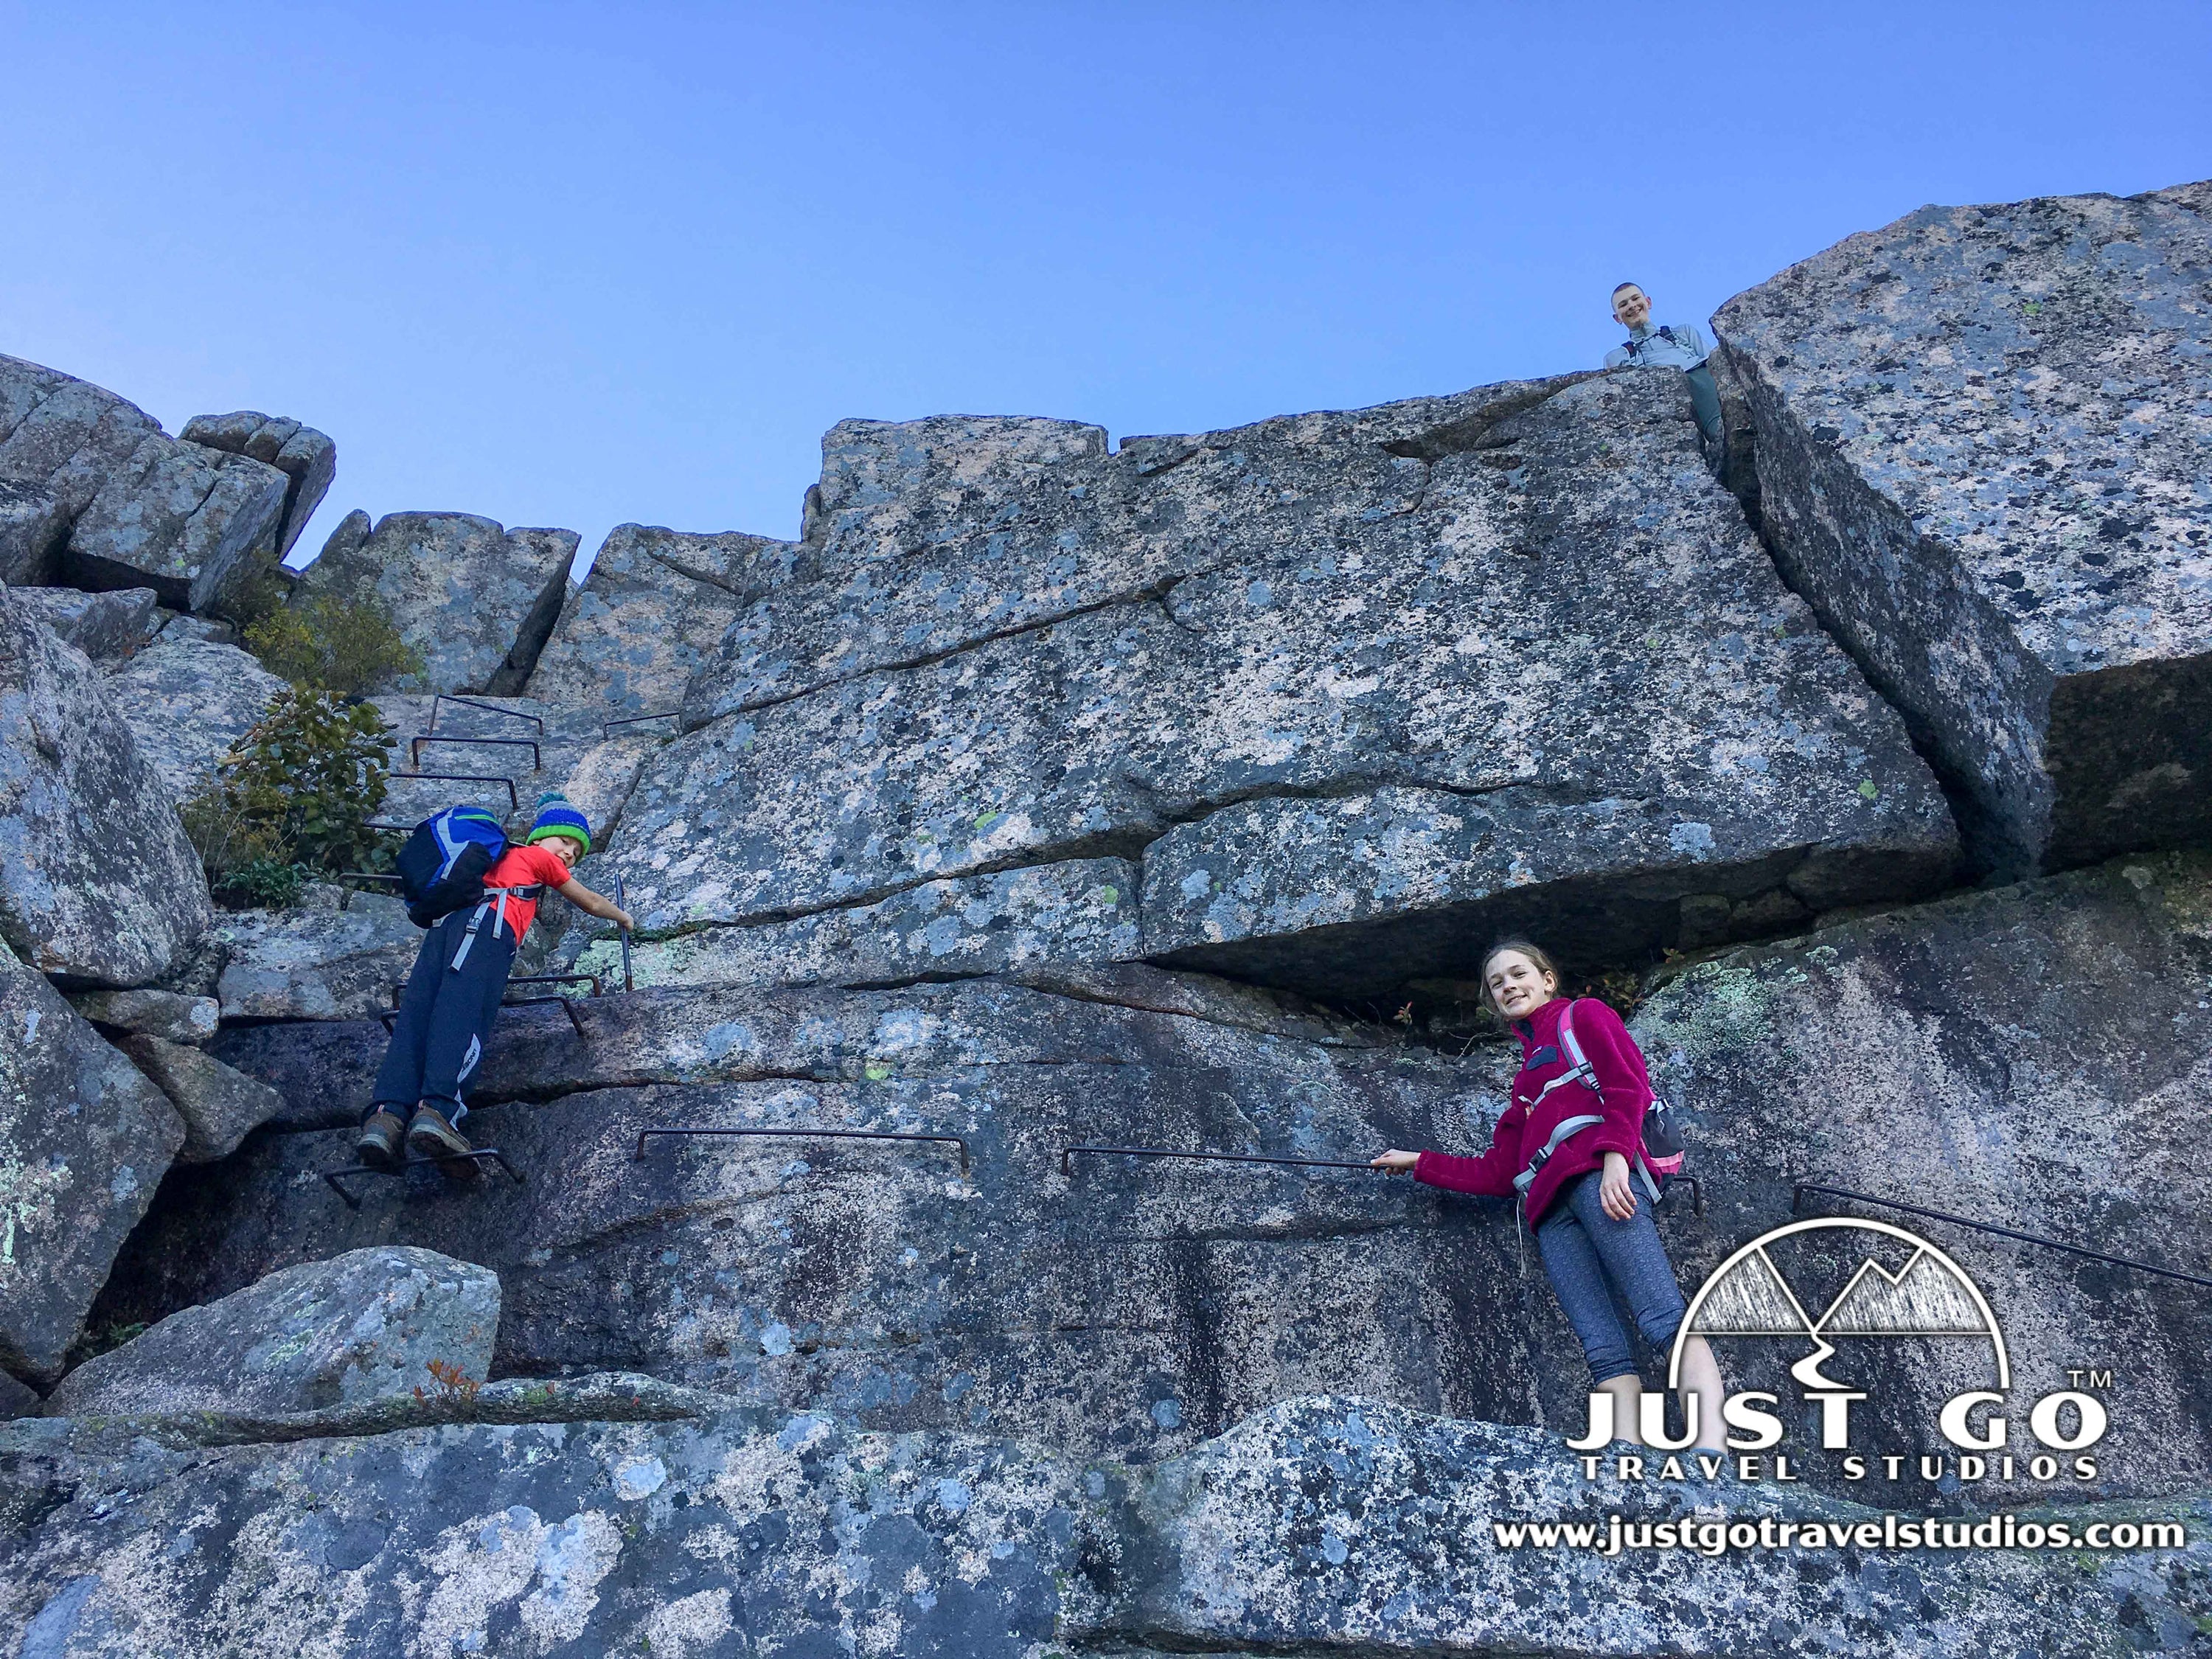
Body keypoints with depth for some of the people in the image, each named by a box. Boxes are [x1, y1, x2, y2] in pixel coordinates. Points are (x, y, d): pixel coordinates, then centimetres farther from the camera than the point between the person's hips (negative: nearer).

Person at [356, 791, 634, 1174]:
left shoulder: (501, 858, 42)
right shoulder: (539, 857, 26)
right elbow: (591, 904, 34)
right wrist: (622, 916, 53)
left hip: (446, 923, 7)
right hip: (487, 923, -7)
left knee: (416, 1018, -14)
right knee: (464, 1014, -26)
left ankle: (387, 1114, -36)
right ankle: (436, 1111, -48)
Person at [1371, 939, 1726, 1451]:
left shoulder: (1583, 1016, 21)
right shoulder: (1526, 1077, 37)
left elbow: (1627, 1085, 1)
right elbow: (1498, 1174, 31)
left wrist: (1614, 1156, -16)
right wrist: (1419, 1163, 33)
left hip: (1597, 1176, -6)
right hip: (1551, 1207, 6)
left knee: (1665, 1320, -23)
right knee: (1604, 1352, -14)